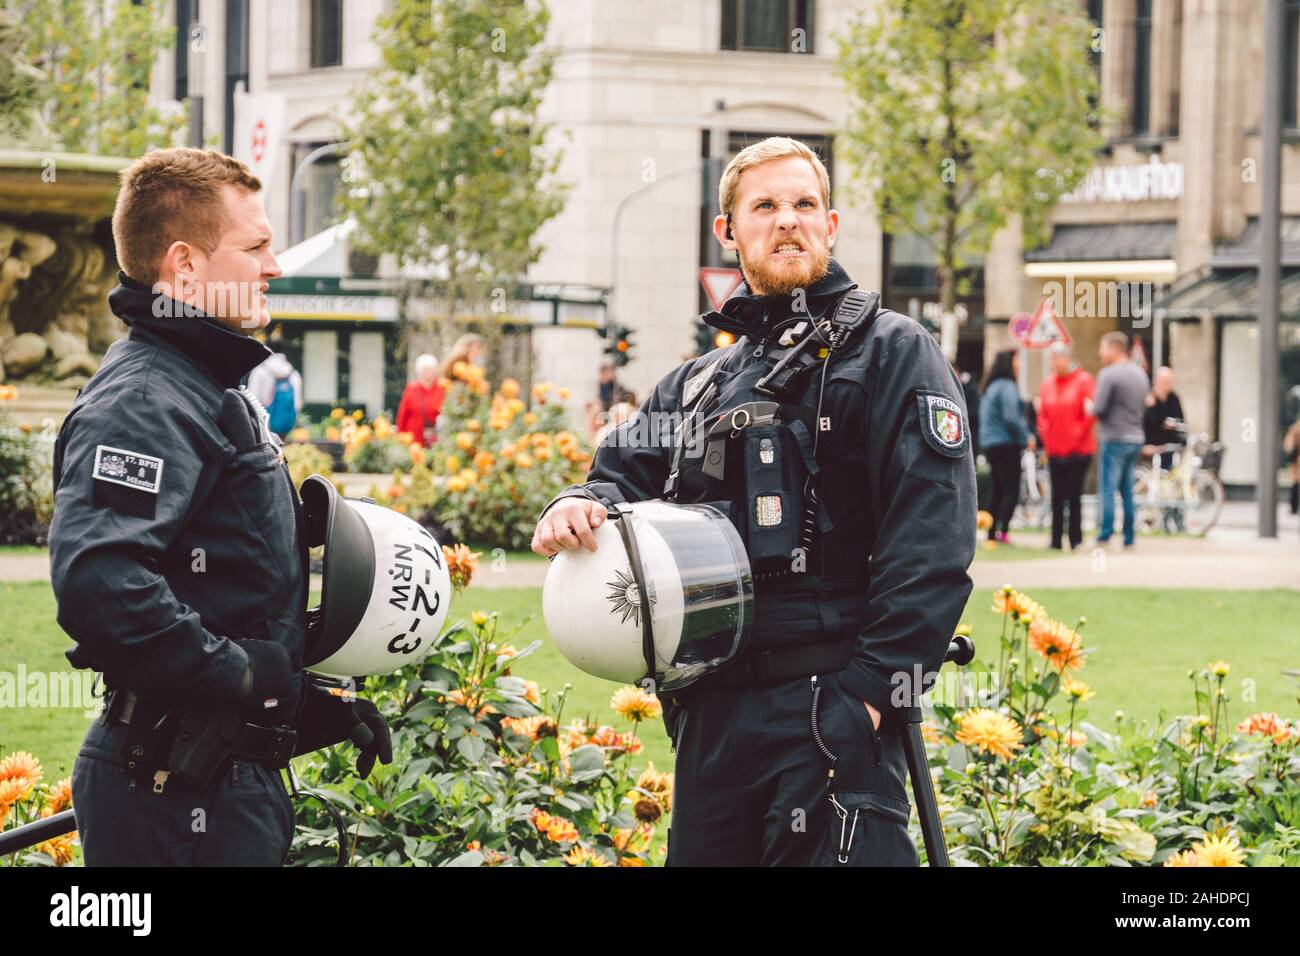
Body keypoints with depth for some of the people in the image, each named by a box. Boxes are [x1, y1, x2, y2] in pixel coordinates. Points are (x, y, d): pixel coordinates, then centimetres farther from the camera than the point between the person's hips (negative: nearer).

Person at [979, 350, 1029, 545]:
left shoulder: (990, 387, 16)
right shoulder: (1006, 386, -13)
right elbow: (1011, 417, -20)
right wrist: (1026, 438, -8)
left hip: (989, 444, 9)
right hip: (1006, 444, -9)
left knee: (998, 491, 13)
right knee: (1012, 490, -10)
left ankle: (992, 533, 12)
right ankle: (1003, 530, -20)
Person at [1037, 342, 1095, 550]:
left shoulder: (1083, 381, -4)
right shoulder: (1048, 383, 8)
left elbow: (1090, 414, -6)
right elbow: (1042, 415, 13)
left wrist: (1078, 437, -9)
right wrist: (1047, 439, 2)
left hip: (1078, 450, -4)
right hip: (1055, 450, 4)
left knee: (1074, 496, -2)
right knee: (1057, 497, 5)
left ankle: (1075, 539, 5)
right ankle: (1056, 539, 9)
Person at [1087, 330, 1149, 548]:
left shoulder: (1108, 374, -12)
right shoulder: (1140, 374, 13)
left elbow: (1099, 409, -15)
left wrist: (1089, 407, 5)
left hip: (1115, 439, -7)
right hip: (1135, 437, 7)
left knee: (1108, 489, -5)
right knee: (1127, 491, 12)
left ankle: (1105, 535, -9)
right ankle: (1129, 538, 11)